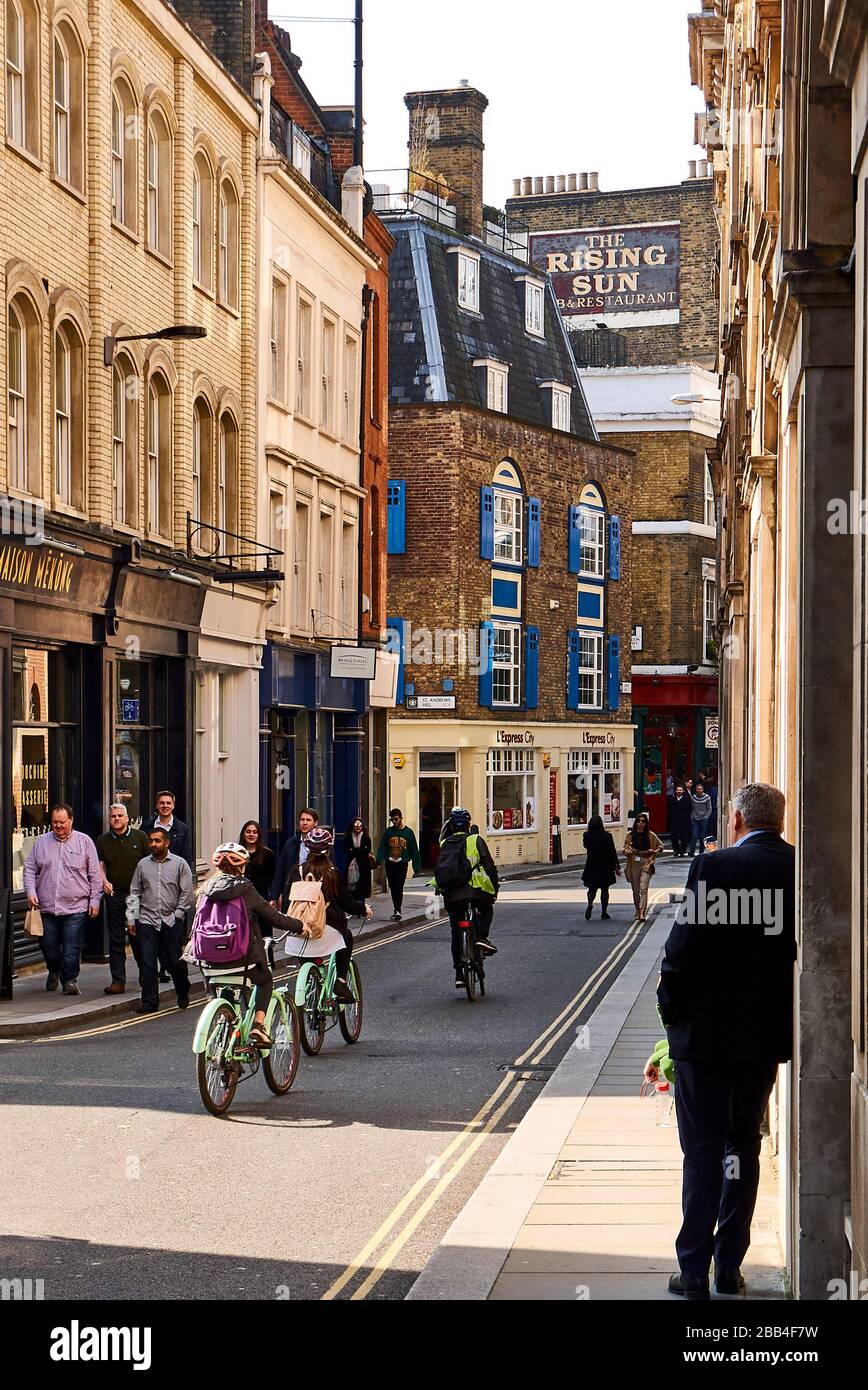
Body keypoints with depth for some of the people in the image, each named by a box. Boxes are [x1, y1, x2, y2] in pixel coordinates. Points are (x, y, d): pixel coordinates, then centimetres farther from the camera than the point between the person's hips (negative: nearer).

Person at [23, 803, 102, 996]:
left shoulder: (84, 842, 4)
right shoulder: (41, 842, 10)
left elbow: (95, 875, 5)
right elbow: (30, 869, 12)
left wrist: (95, 900, 0)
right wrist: (31, 891, -3)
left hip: (76, 907, -2)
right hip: (46, 906, 2)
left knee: (72, 949, -6)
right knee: (48, 947, 10)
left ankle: (69, 980, 8)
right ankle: (53, 972, 36)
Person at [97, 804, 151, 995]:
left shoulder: (139, 837, 3)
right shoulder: (103, 841, 10)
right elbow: (100, 865, 5)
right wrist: (104, 881, -15)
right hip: (114, 895, 2)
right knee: (116, 940, 2)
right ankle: (118, 981, 3)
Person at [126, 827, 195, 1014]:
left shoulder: (179, 864, 2)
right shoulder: (143, 864, 9)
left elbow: (187, 893, 2)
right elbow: (134, 893, 12)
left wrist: (177, 914, -3)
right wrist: (131, 918, 5)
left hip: (172, 921, -2)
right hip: (147, 920, 2)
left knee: (175, 962, 2)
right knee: (146, 963, -5)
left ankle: (183, 995, 25)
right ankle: (149, 1002, -1)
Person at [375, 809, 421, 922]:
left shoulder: (408, 832, 2)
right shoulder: (388, 832, 8)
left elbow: (414, 850, 3)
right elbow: (382, 847, 4)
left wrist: (416, 867, 0)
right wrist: (379, 861, -11)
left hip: (402, 864, -4)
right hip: (390, 864, 4)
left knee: (399, 888, -12)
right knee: (392, 888, 8)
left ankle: (397, 911, -16)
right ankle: (397, 911, 19)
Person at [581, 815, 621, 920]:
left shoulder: (587, 836, -7)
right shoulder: (606, 836, -11)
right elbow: (612, 852, -7)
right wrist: (617, 867, -1)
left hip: (591, 867, 1)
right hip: (605, 867, -1)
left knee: (592, 888, 13)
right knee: (604, 889, 10)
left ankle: (590, 903, -18)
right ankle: (604, 913, 11)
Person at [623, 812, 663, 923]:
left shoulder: (650, 835, 2)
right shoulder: (630, 835, 5)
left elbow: (660, 846, 14)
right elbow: (625, 849, 10)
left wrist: (654, 852, -5)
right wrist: (628, 850, -13)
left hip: (646, 864, -3)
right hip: (633, 864, 3)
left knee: (643, 889, -14)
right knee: (635, 890, 8)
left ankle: (642, 913, -20)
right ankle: (637, 911, 23)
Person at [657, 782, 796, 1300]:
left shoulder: (716, 867, -16)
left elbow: (684, 949, -16)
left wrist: (671, 1008, -1)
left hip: (706, 1030, -4)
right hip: (767, 1034, 5)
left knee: (702, 1151, 4)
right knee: (744, 1146, 16)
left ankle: (694, 1270, 7)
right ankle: (730, 1267, 21)